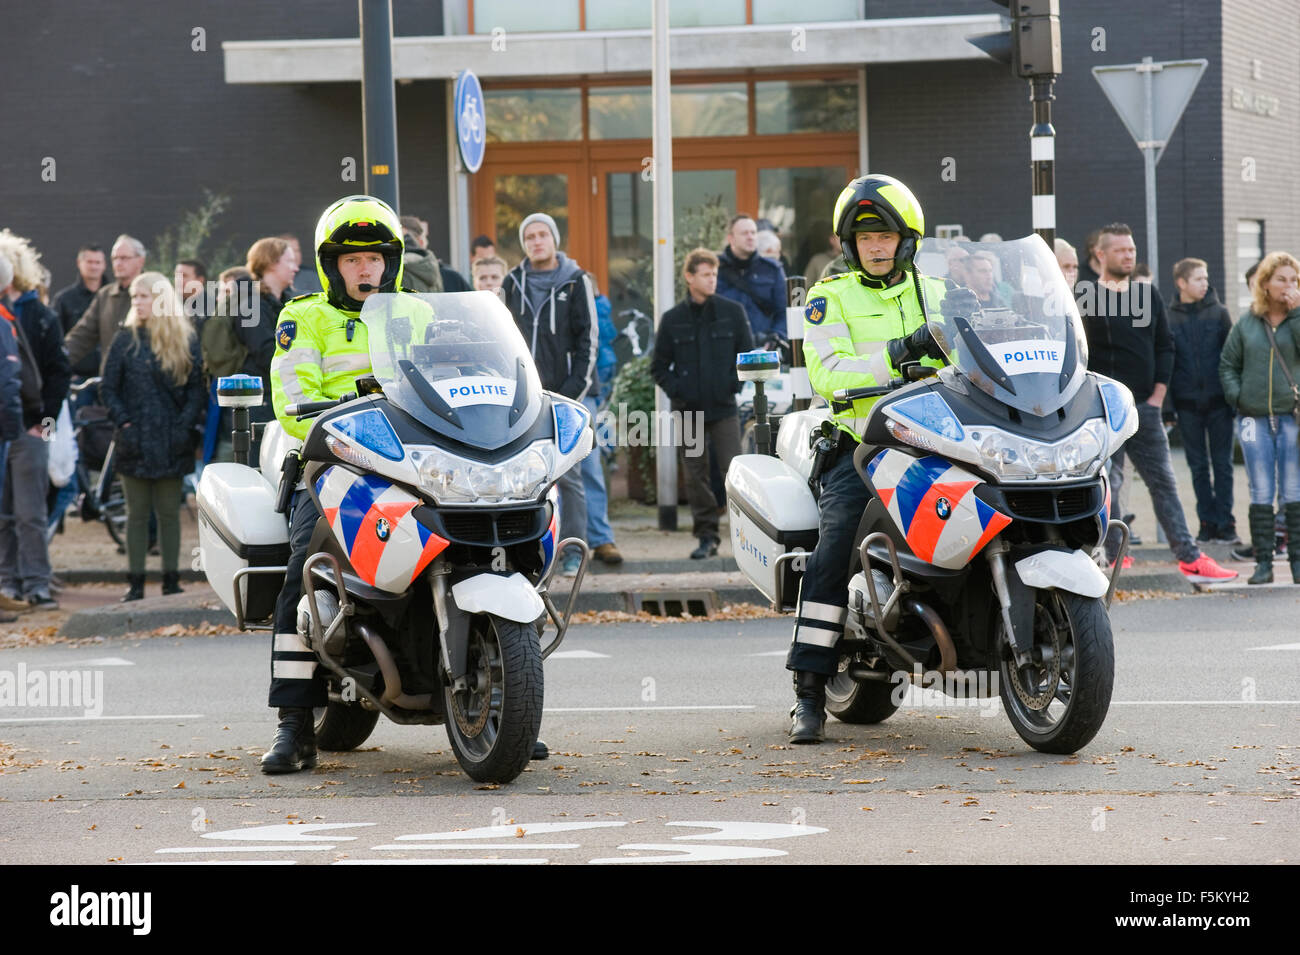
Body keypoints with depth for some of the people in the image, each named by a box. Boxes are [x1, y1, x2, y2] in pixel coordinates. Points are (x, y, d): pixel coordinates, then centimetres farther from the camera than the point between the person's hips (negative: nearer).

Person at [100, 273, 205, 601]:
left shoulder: (185, 341, 4)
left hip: (170, 440, 0)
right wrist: (123, 422, -8)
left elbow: (197, 388, 2)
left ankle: (171, 579, 9)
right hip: (135, 439, 0)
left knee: (169, 512, 4)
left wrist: (185, 426, -10)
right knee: (137, 513, 3)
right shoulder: (126, 340, 5)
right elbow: (108, 387, 4)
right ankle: (135, 582, 7)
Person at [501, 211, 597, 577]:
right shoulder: (513, 284, 11)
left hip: (564, 394, -3)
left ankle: (573, 550, 1)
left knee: (568, 472, -4)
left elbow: (588, 338, 0)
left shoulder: (576, 282, 2)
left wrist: (575, 389, -9)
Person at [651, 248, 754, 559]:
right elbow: (660, 366, 10)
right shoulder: (672, 319, 5)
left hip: (724, 408, -2)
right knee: (695, 475, 4)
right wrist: (677, 391, -5)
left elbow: (748, 355, 9)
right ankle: (706, 536, 12)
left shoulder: (732, 312, 4)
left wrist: (734, 385, -3)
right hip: (689, 411, 2)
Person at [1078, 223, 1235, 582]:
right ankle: (1112, 557, 2)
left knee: (1163, 482, 7)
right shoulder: (1088, 300, -5)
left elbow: (1164, 346, 15)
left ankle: (1189, 557, 7)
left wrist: (1158, 393, 4)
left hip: (1144, 407, 5)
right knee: (1107, 485, -3)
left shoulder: (1148, 296, 12)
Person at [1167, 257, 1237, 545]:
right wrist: (1168, 405, -2)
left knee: (1222, 464, 0)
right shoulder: (1169, 318, 3)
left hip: (1218, 402, 0)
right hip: (1187, 403, 0)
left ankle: (1225, 523, 3)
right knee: (1199, 467, 6)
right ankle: (1207, 523, 11)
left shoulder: (1219, 313, 4)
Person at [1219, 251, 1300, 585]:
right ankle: (1263, 563, 6)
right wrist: (1236, 396, -1)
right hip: (1254, 418, 1)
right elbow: (1228, 365, 14)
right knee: (1261, 495, 2)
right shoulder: (1246, 323, 8)